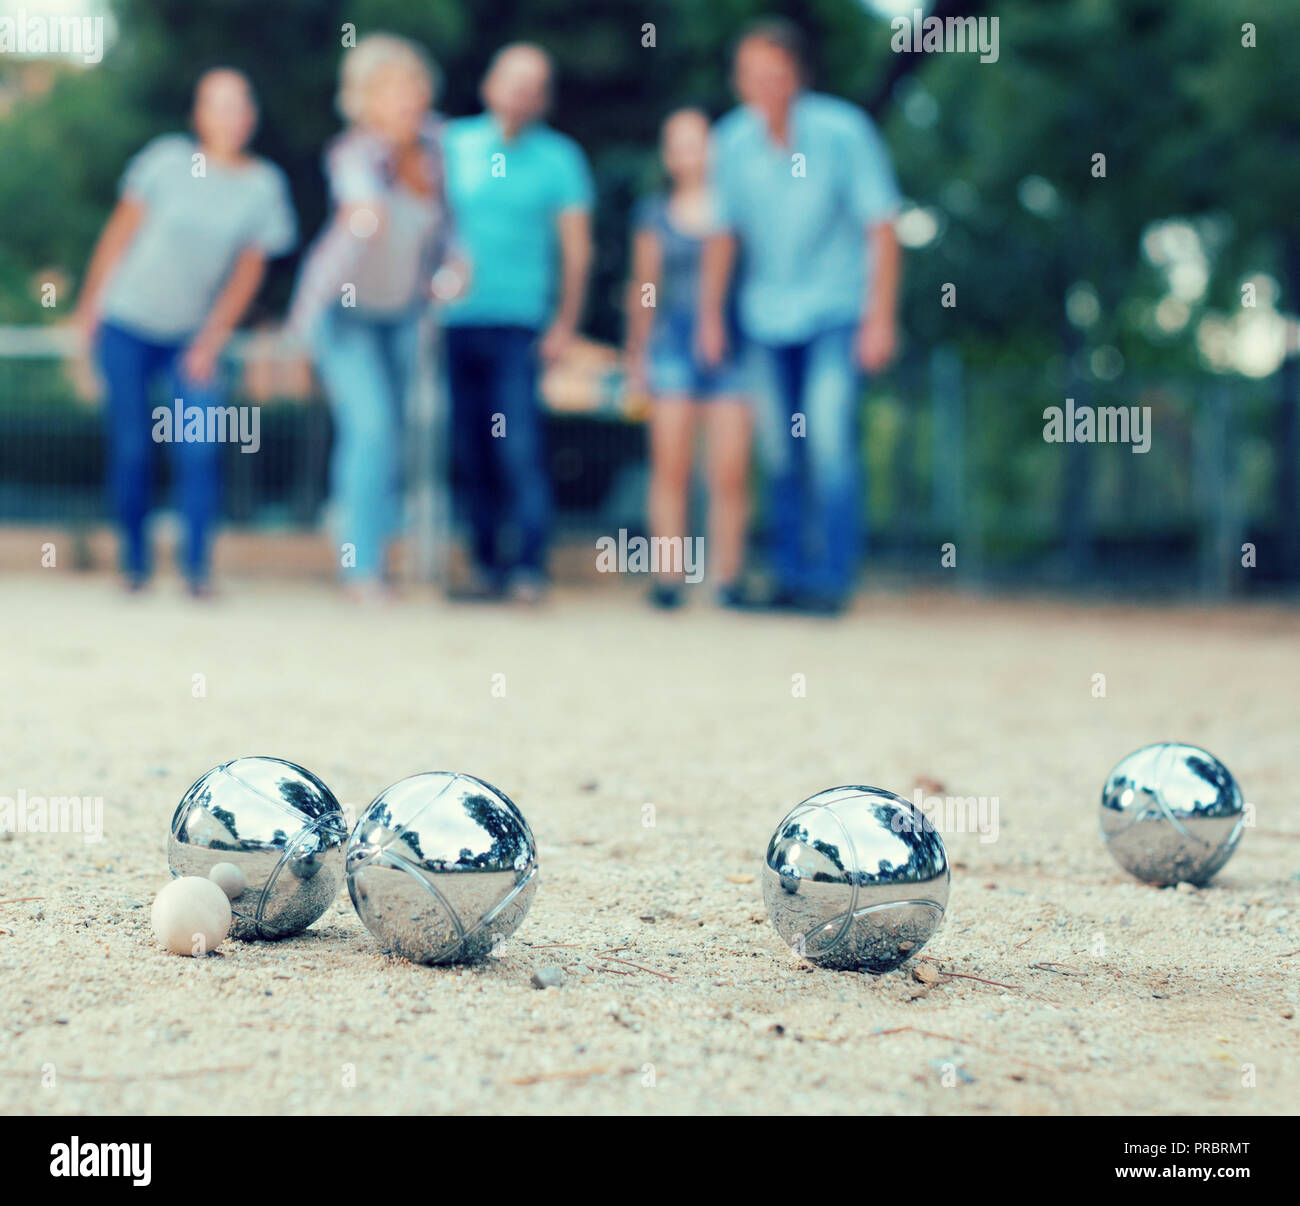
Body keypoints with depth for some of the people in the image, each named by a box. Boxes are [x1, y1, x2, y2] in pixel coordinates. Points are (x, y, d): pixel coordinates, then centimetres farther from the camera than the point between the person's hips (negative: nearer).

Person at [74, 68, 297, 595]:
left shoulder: (264, 185, -3)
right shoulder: (169, 160, -8)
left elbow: (249, 270, -1)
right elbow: (121, 230, 0)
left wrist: (213, 338, -6)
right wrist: (91, 300, 1)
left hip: (193, 337, 1)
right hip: (126, 325, -1)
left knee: (199, 449, -11)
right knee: (131, 448, 0)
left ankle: (197, 568, -2)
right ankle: (134, 564, 15)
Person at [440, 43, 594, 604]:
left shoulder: (558, 157, 4)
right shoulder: (454, 143, 10)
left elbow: (577, 248, 3)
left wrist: (565, 324, -3)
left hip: (517, 323, -3)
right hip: (456, 321, 3)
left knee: (519, 447, -11)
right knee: (470, 449, 4)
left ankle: (529, 565, -7)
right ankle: (487, 561, 13)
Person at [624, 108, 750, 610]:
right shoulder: (654, 214, 12)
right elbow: (643, 287, 16)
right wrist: (636, 352, 13)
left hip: (731, 343, -1)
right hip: (674, 342, 1)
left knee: (731, 471, -5)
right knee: (670, 467, -4)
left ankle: (726, 577, 1)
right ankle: (669, 576, 0)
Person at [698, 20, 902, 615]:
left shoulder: (842, 131, -12)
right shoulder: (732, 140, -2)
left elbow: (881, 227, -9)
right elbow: (722, 233, 11)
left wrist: (880, 319, -12)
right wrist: (710, 317, 10)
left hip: (835, 312, -4)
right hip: (766, 318, 4)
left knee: (829, 443, -14)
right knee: (778, 453, 5)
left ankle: (831, 580, -10)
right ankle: (790, 576, 15)